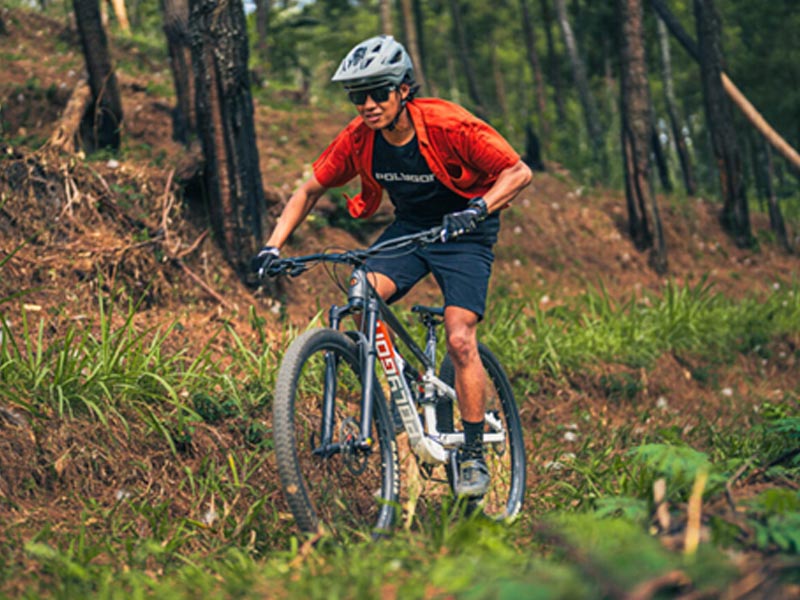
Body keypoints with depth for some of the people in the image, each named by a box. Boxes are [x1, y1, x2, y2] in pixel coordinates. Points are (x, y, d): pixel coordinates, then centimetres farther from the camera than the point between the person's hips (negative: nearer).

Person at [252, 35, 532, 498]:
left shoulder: (448, 126, -27)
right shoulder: (359, 138, -15)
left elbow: (518, 172, -23)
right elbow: (310, 190, -2)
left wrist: (477, 209, -40)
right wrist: (274, 246, -14)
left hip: (464, 234, -4)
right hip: (408, 228, 4)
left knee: (460, 340, -18)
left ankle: (474, 456, -5)